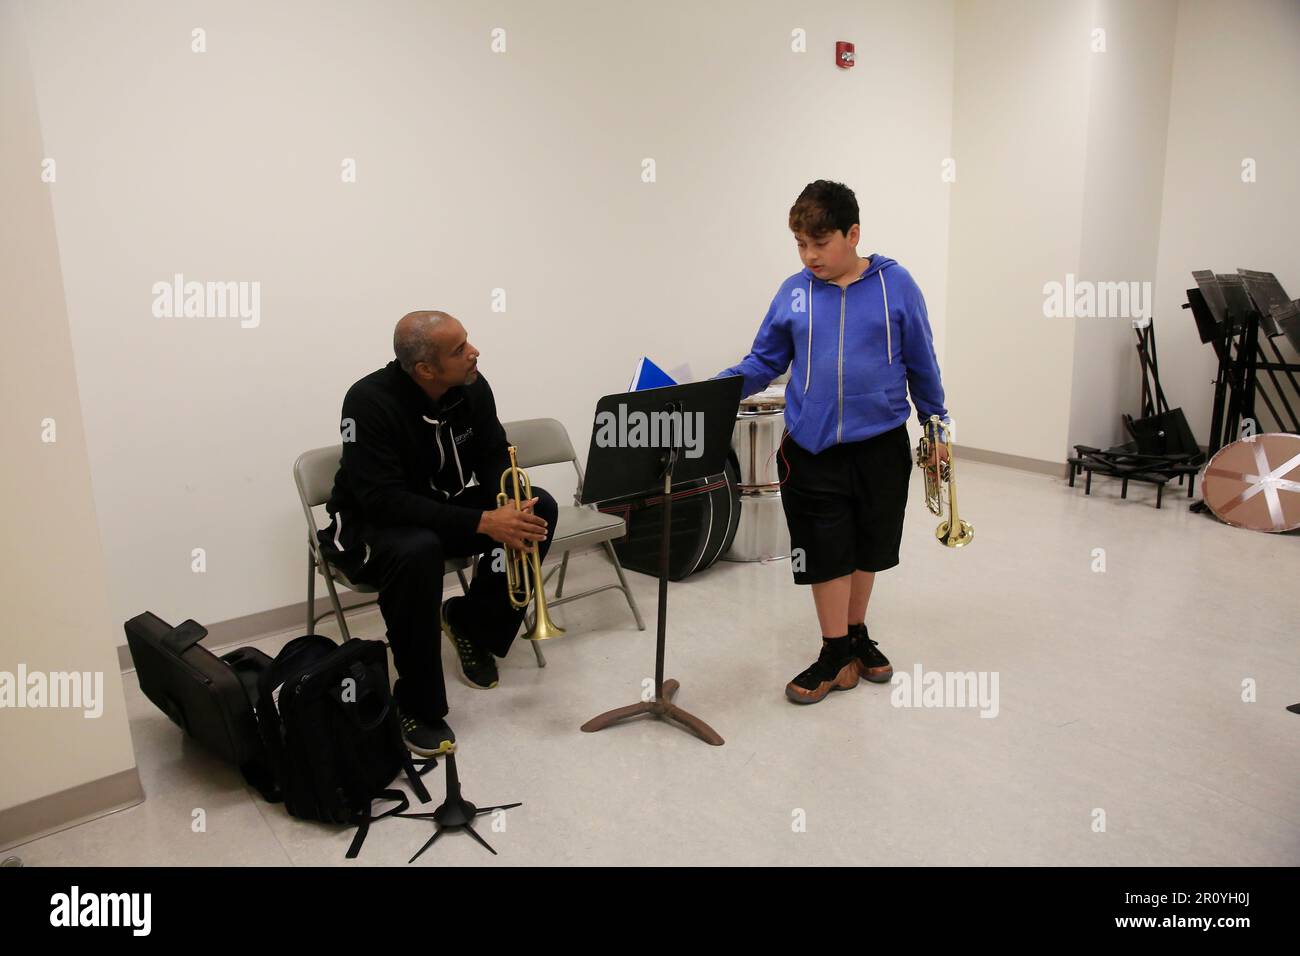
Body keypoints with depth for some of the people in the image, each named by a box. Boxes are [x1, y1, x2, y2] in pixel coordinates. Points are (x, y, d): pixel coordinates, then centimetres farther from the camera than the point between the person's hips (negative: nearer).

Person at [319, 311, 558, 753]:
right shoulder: (370, 402, -28)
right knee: (417, 551, -40)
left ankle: (470, 621, 5)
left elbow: (493, 456, 1)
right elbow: (385, 500, -33)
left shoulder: (471, 387, -11)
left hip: (445, 506, 6)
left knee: (539, 508, -13)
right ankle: (418, 708, -22)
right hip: (371, 522, -6)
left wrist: (514, 506, -22)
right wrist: (482, 522, -38)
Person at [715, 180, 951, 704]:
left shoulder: (895, 285, -2)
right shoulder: (793, 292, 0)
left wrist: (936, 425, 9)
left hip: (882, 445, 0)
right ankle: (836, 655, 20)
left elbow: (921, 363, 5)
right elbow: (764, 362, 4)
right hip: (810, 449, 0)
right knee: (826, 553, 5)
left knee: (867, 548, 14)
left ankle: (857, 635, 35)